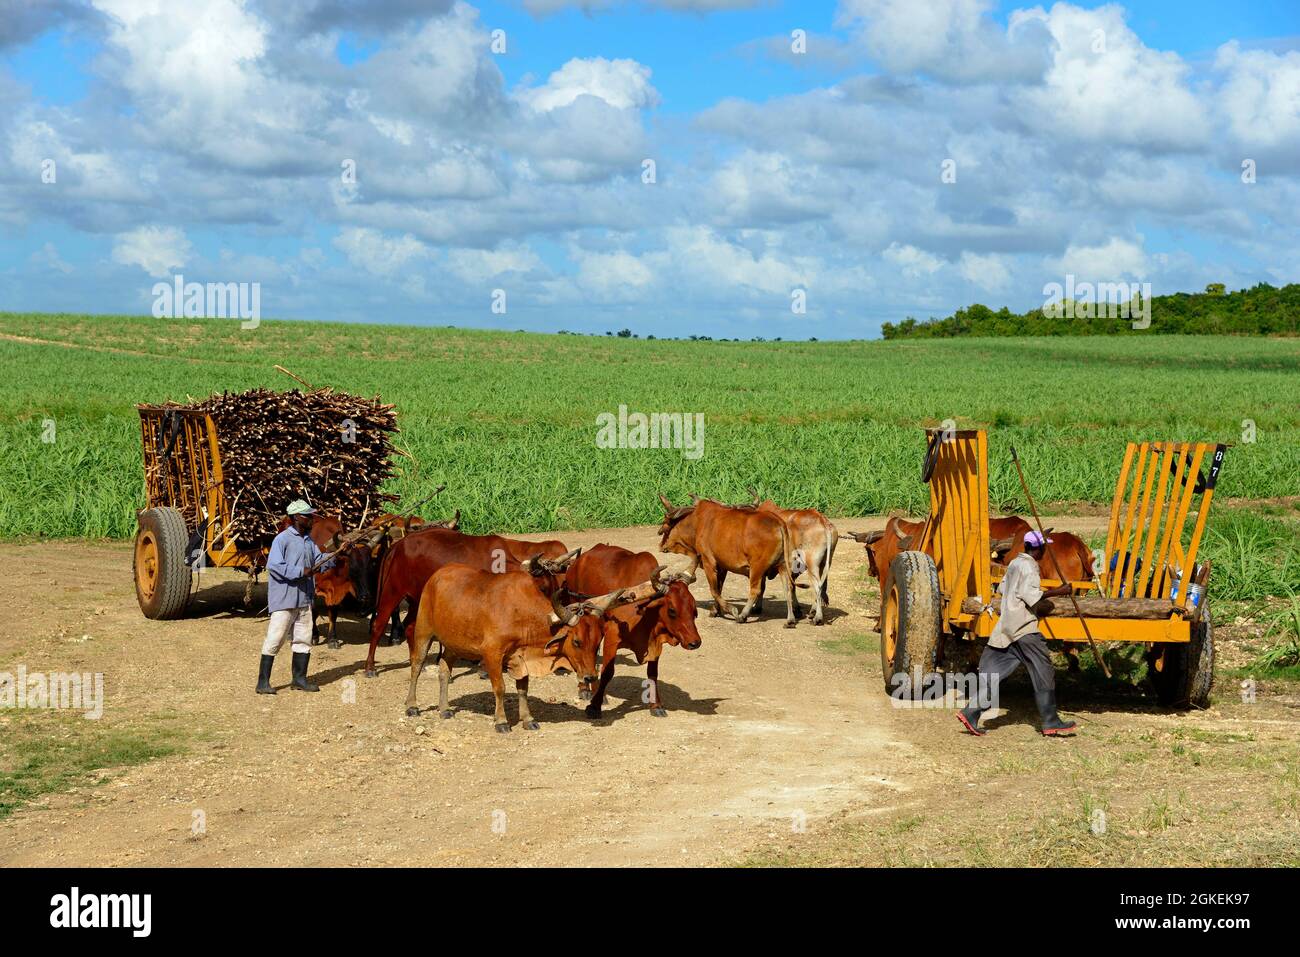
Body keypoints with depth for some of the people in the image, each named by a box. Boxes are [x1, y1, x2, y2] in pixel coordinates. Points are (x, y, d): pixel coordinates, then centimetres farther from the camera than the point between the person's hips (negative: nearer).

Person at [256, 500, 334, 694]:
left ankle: (299, 679, 21)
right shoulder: (283, 539, -12)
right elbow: (273, 566, -21)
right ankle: (263, 682, -1)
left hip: (304, 599, 8)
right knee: (275, 639, -6)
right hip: (283, 599, -8)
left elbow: (319, 561, 17)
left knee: (303, 640, 11)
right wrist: (301, 572, -22)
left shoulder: (308, 540, 13)